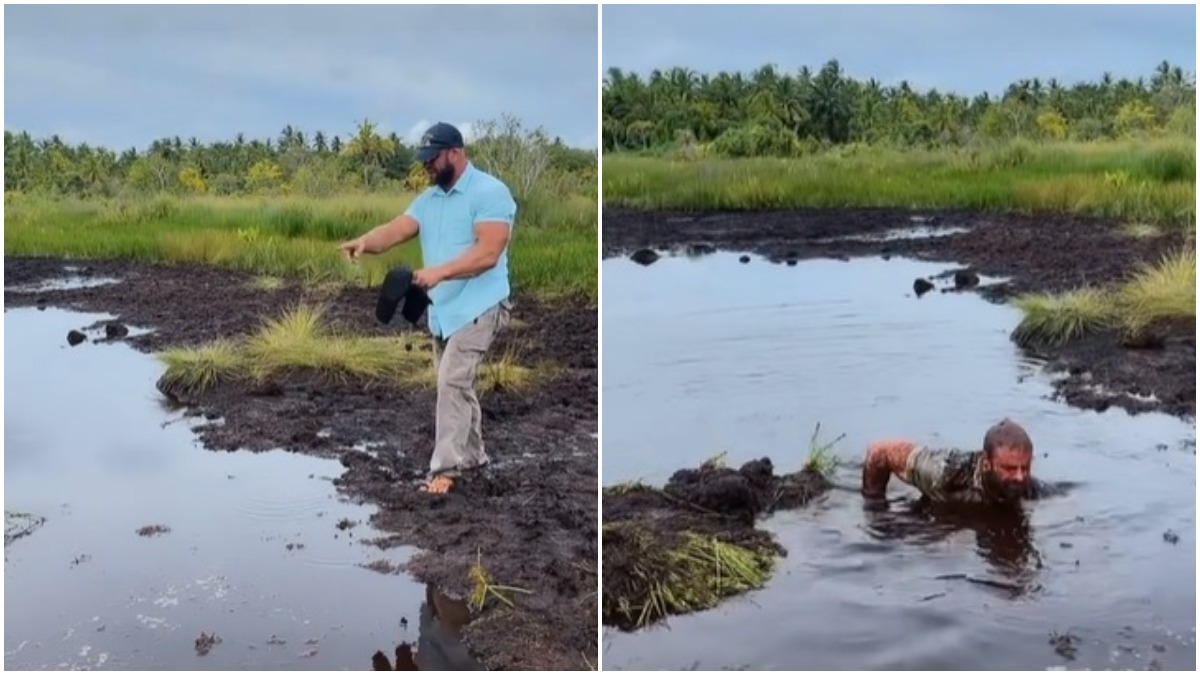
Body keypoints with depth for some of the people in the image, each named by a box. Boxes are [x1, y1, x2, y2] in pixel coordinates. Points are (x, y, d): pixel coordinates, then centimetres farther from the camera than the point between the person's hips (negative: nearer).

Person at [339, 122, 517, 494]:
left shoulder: (489, 192, -12)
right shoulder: (428, 199, 13)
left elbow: (488, 254, -22)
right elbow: (396, 229, -2)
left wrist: (440, 271, -31)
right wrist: (365, 241, -23)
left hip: (479, 307, -9)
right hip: (442, 309, 9)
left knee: (452, 382, -16)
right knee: (457, 385, 16)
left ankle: (445, 467, -12)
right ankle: (473, 455, 31)